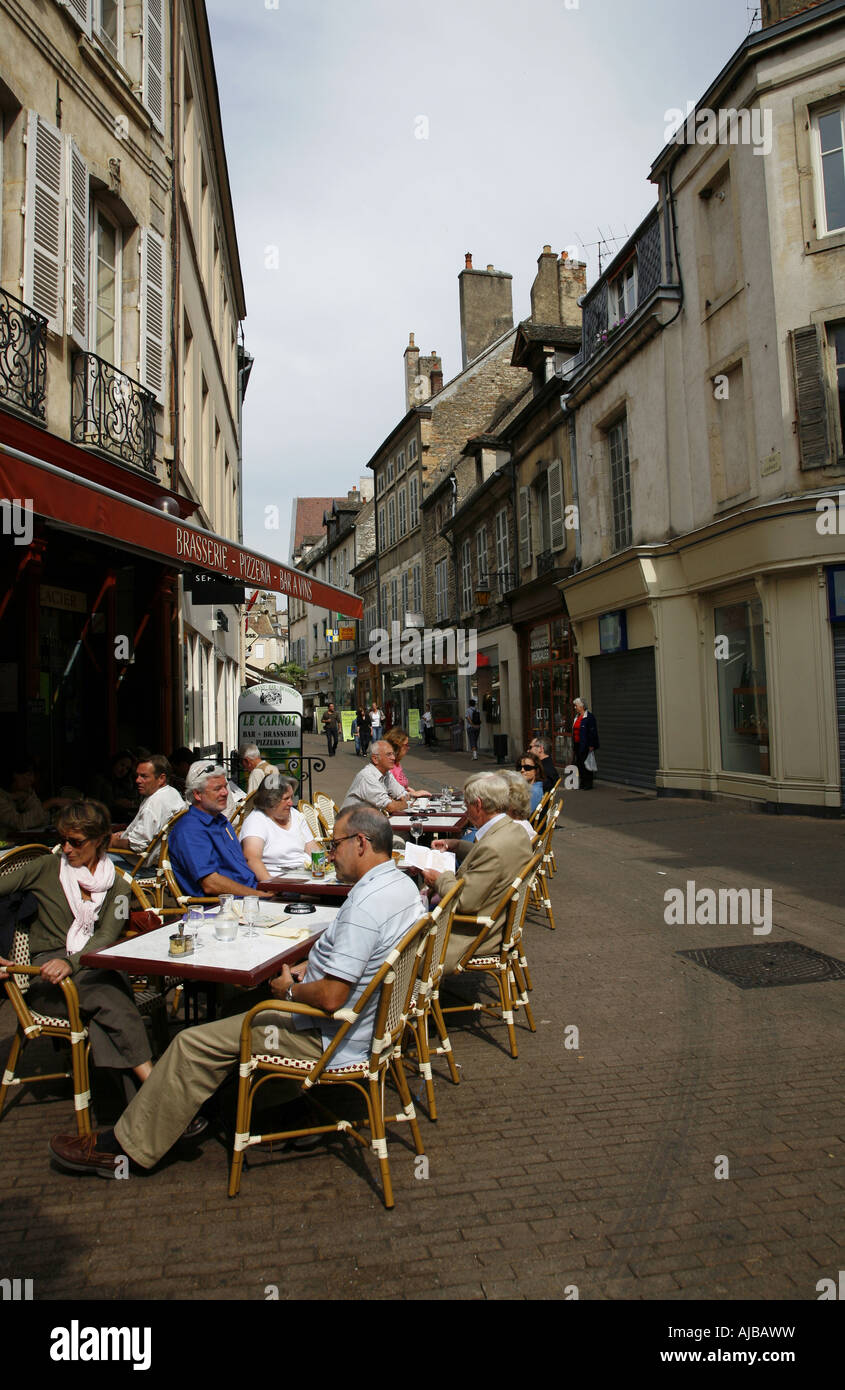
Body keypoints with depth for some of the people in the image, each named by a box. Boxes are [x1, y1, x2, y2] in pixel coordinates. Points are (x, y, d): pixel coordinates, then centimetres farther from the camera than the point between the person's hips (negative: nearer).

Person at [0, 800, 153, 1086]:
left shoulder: (116, 884, 13)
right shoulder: (48, 868, 9)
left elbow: (107, 936, -2)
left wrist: (72, 962, -23)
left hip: (93, 965, 2)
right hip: (47, 973, -2)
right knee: (109, 1001, -35)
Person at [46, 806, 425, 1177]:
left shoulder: (365, 904, -29)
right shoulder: (401, 883, 3)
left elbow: (331, 997, -31)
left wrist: (290, 990, -11)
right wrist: (310, 966, 9)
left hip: (331, 1039, -10)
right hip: (364, 1021, 10)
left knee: (195, 1043, -4)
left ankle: (125, 1146, 10)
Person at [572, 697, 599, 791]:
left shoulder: (589, 717, -10)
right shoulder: (577, 716, 15)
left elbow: (593, 732, -13)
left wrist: (591, 745, -17)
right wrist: (573, 746, 19)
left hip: (586, 746, -8)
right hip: (577, 745, 8)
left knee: (586, 764, -4)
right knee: (579, 764, 10)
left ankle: (588, 785, 4)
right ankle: (582, 784, 19)